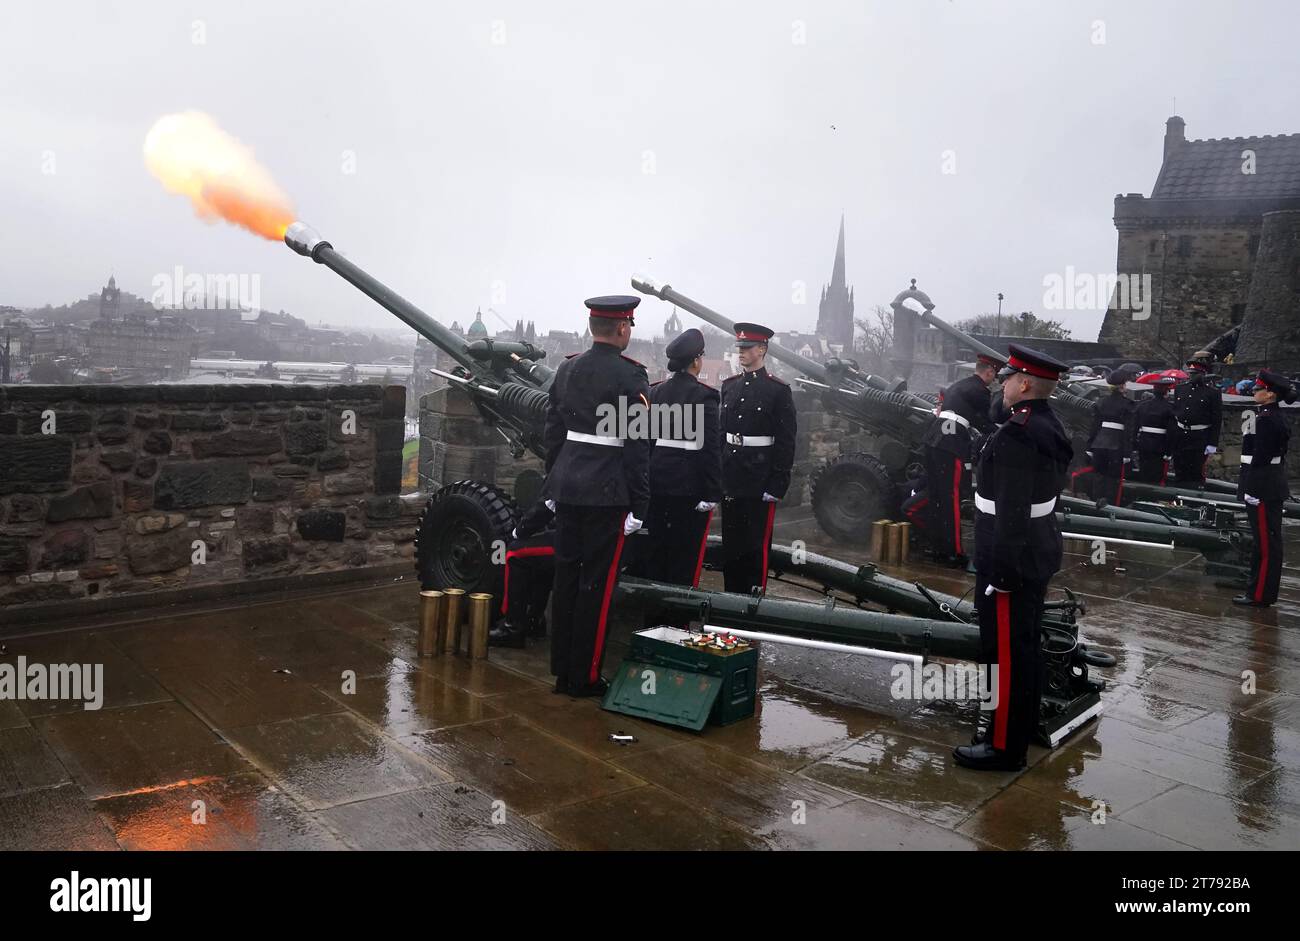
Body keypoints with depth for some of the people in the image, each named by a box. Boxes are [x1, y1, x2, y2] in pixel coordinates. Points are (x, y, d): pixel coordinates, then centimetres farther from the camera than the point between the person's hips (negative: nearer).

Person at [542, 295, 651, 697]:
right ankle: (584, 677, 10)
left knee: (566, 577, 13)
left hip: (567, 487, 7)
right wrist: (639, 505, -9)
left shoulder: (566, 369, 8)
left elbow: (552, 432, 12)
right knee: (596, 584, 2)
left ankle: (562, 672, 23)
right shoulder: (630, 376, -11)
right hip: (607, 493, -6)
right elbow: (637, 446, -13)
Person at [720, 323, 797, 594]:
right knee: (730, 543, 12)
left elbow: (786, 441, -8)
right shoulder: (729, 385, 11)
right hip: (731, 479, 6)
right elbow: (720, 431, 13)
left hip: (760, 479, -5)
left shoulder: (778, 390, -6)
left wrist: (777, 484, -12)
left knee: (757, 544, 1)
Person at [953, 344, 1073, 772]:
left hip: (1011, 559, -10)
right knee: (1024, 644, 20)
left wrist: (1000, 572, -21)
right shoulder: (1049, 425, 8)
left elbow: (1011, 512, -25)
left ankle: (1004, 745, 11)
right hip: (1038, 555, 10)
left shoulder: (1017, 435, -23)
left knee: (1007, 650, 0)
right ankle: (1022, 726, 34)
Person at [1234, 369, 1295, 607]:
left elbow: (1260, 457, -21)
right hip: (1271, 487, 10)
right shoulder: (1274, 417, 13)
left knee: (1266, 543, -3)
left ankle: (1260, 595, 3)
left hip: (1263, 488, -10)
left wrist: (1251, 490, -19)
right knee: (1267, 541, 16)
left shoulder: (1266, 420, -18)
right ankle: (1260, 588, 25)